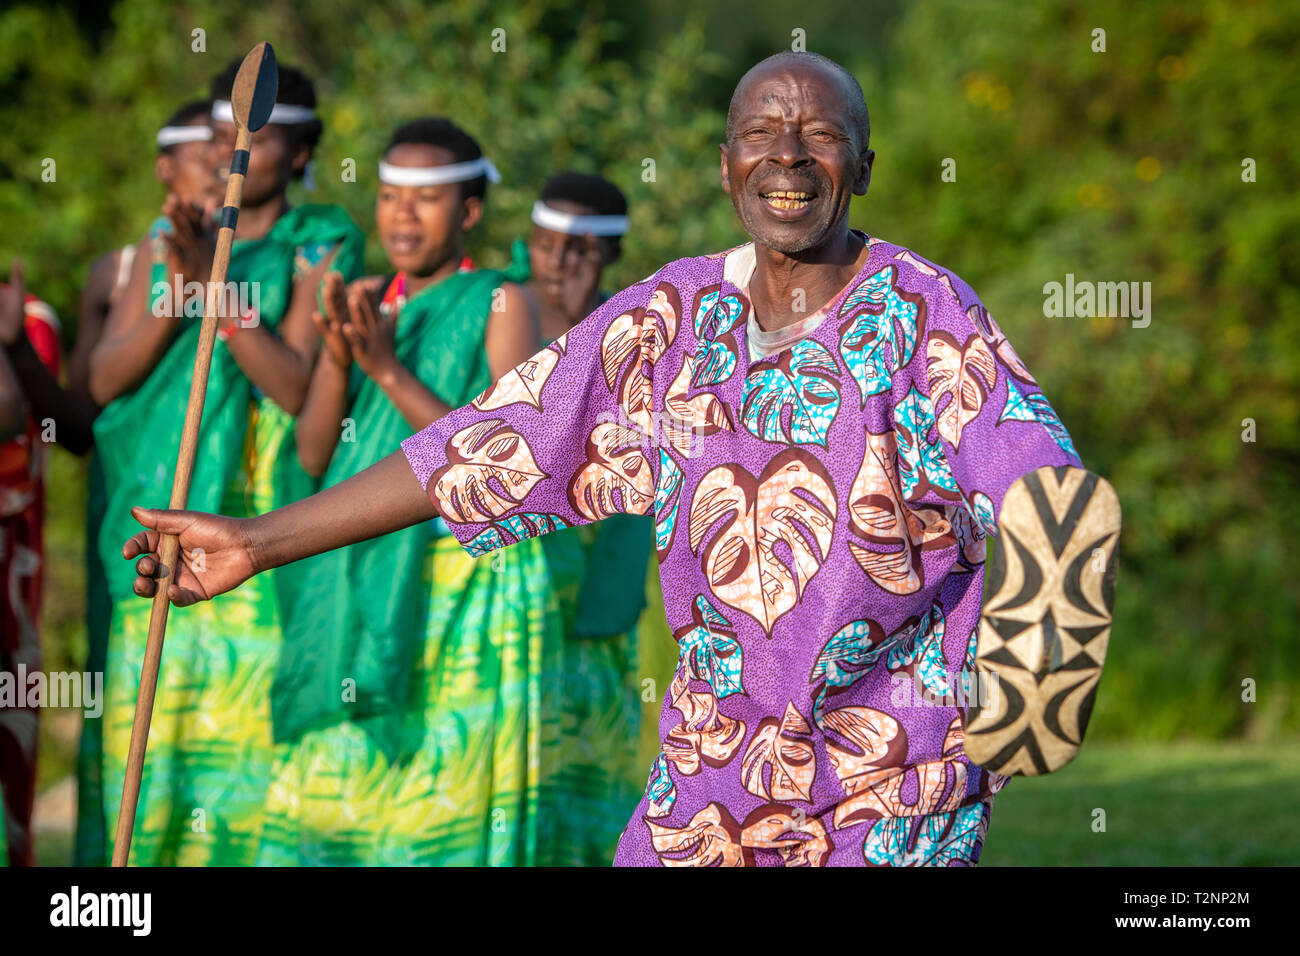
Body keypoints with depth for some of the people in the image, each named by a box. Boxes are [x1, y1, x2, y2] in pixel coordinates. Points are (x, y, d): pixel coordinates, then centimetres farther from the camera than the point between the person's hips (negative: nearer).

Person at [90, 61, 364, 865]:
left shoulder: (320, 247, 1)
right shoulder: (169, 238, 14)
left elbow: (298, 385, -11)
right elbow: (105, 378, 7)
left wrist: (216, 281, -15)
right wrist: (178, 290, -7)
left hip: (263, 520, -4)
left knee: (253, 729, -8)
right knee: (152, 731, 1)